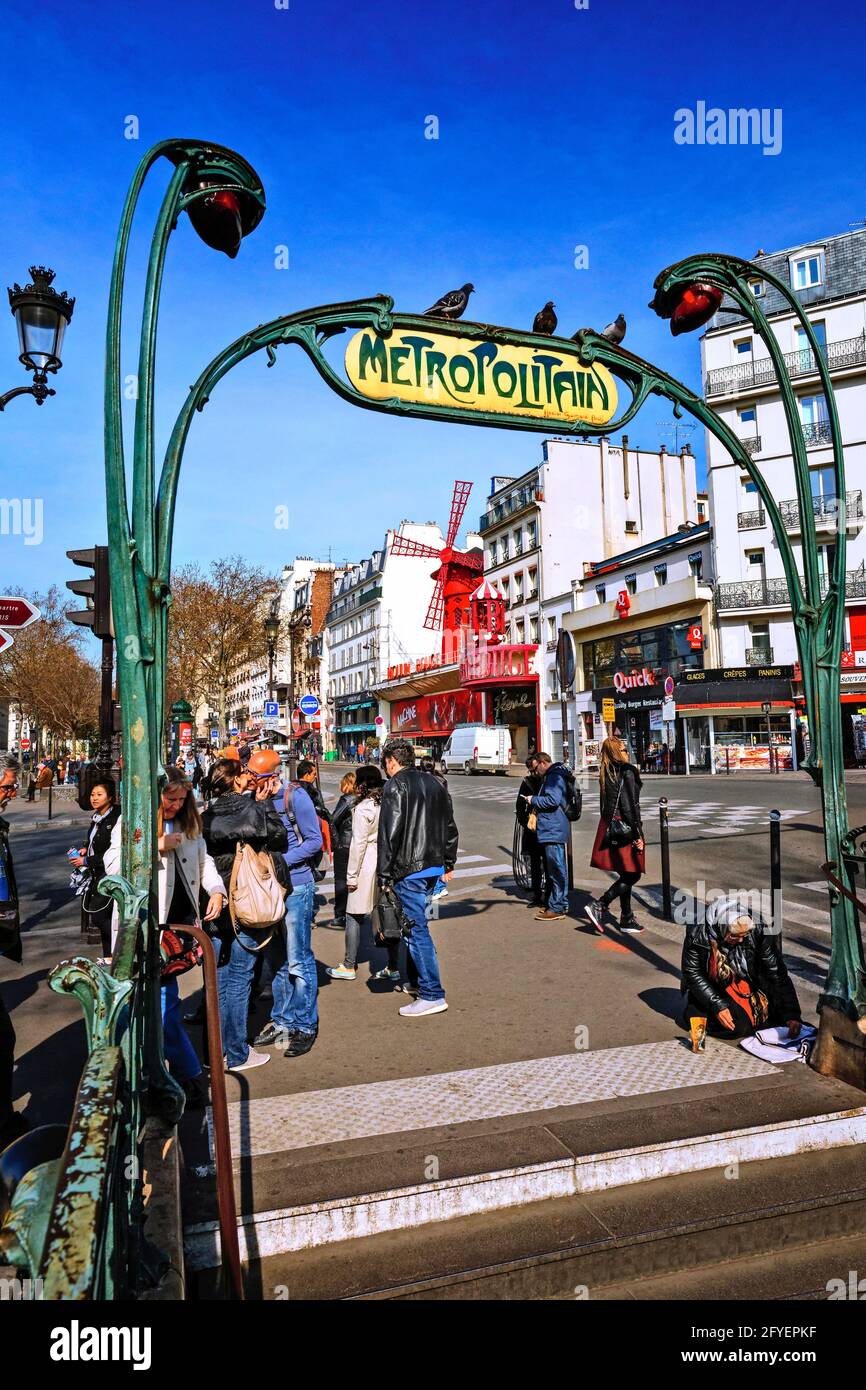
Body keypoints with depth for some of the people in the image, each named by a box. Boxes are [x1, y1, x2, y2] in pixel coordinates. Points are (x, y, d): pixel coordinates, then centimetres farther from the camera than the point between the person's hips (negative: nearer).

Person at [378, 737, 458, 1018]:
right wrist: (448, 863, 24)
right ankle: (415, 979, 30)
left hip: (409, 869, -8)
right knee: (417, 925, 20)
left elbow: (389, 833, -16)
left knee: (417, 929, -3)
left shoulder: (396, 786, -10)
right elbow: (450, 828, 18)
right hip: (434, 866, 8)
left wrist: (385, 874, -12)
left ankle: (432, 995, -1)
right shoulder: (434, 784, 14)